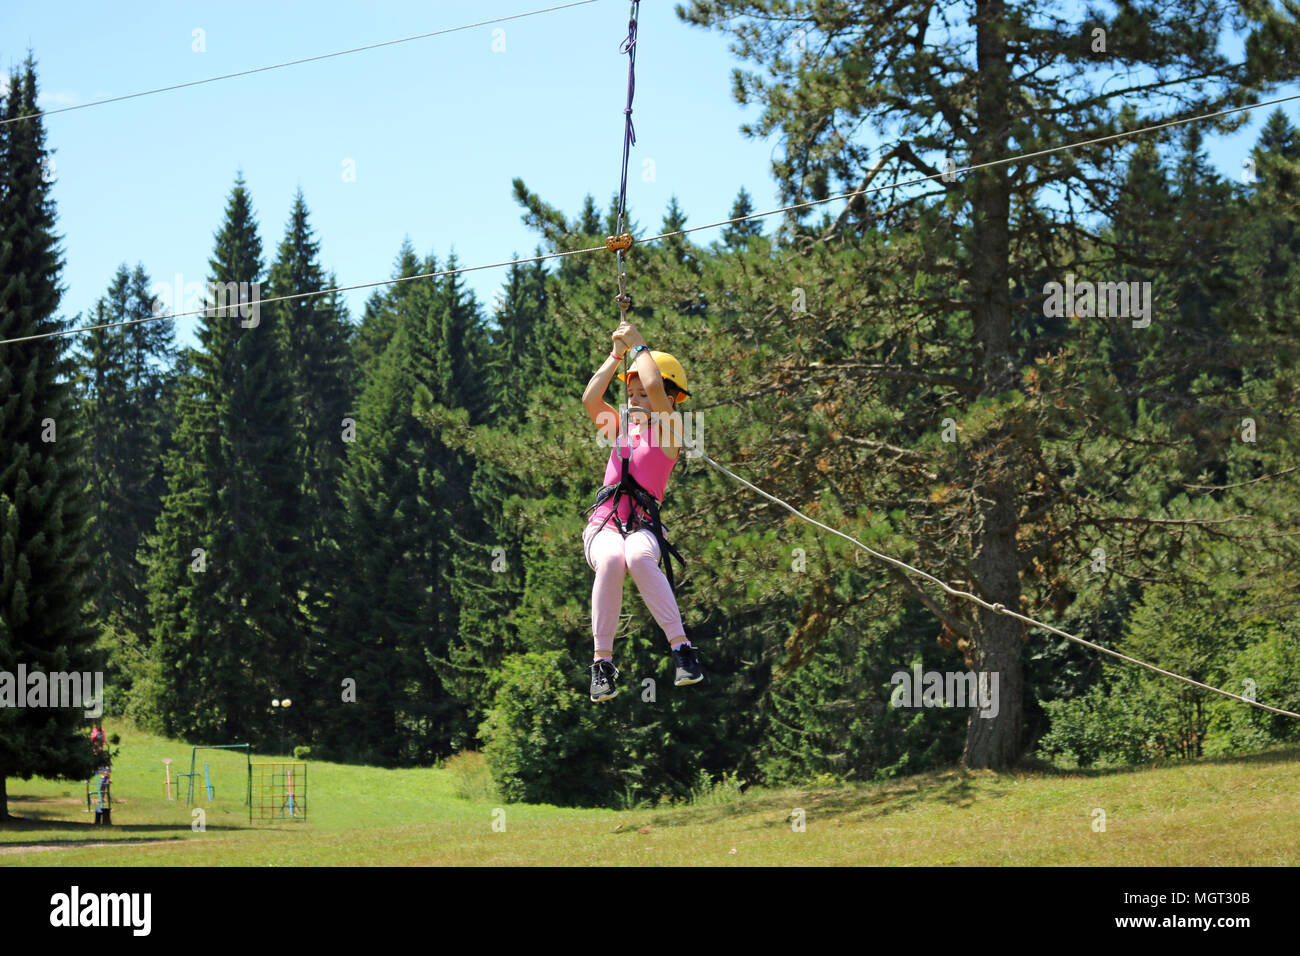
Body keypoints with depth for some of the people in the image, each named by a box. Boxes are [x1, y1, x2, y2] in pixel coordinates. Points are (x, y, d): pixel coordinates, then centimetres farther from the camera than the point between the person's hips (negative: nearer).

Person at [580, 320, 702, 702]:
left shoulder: (669, 428, 7)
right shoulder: (621, 426, 22)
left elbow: (654, 386, -10)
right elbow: (590, 400, 4)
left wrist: (639, 345, 4)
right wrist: (617, 354, 6)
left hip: (643, 527, -3)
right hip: (603, 525, 3)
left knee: (638, 556, -41)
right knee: (610, 559, -35)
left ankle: (681, 648, -39)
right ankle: (602, 662, -34)